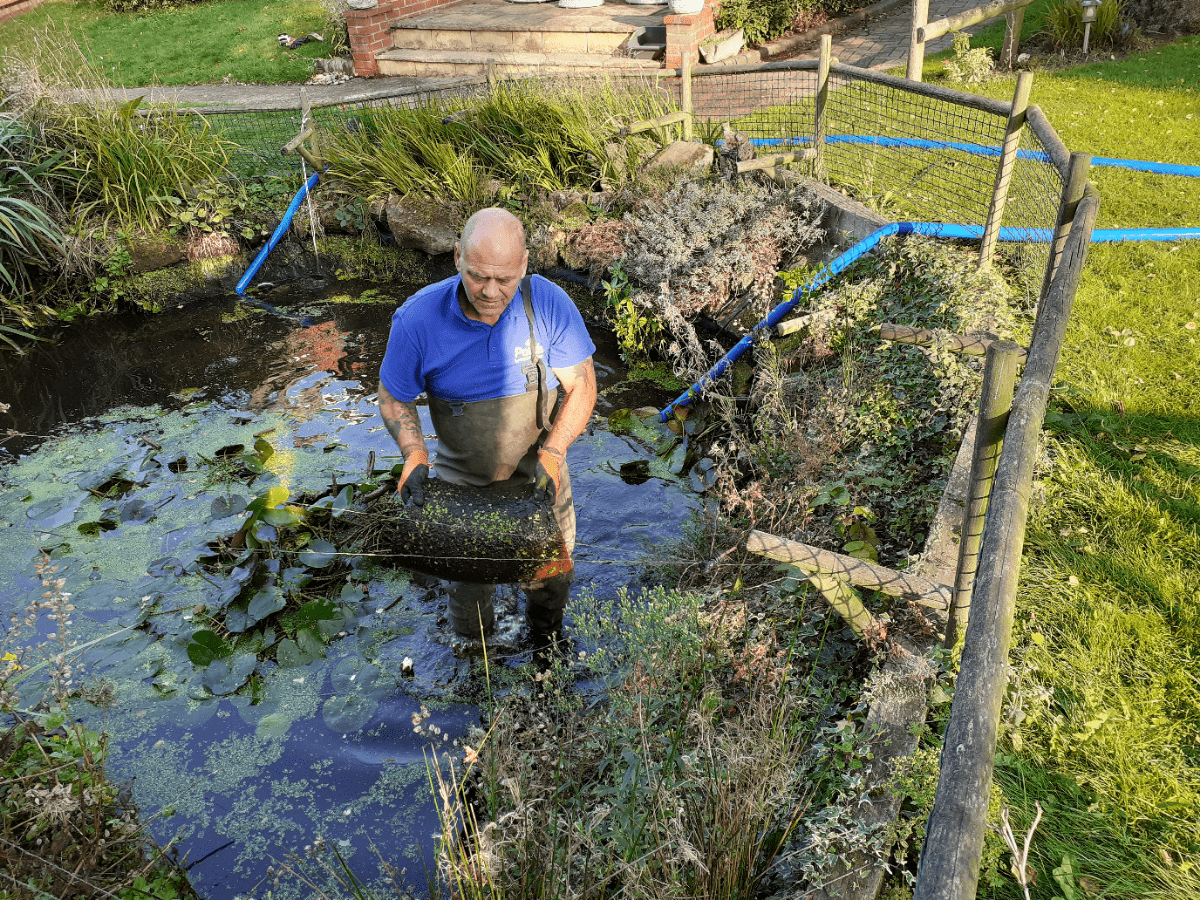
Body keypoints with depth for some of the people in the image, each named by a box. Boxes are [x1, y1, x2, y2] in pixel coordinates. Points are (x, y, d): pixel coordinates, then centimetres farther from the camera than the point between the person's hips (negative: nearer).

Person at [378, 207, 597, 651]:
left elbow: (581, 387, -12)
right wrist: (414, 456, -24)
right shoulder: (417, 319, -25)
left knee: (552, 570, 20)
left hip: (537, 475, 1)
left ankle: (547, 638, 56)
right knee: (468, 576, 18)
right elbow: (393, 398, -8)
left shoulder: (549, 305, -24)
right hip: (460, 481, 0)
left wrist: (553, 452, -24)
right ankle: (473, 649, 54)